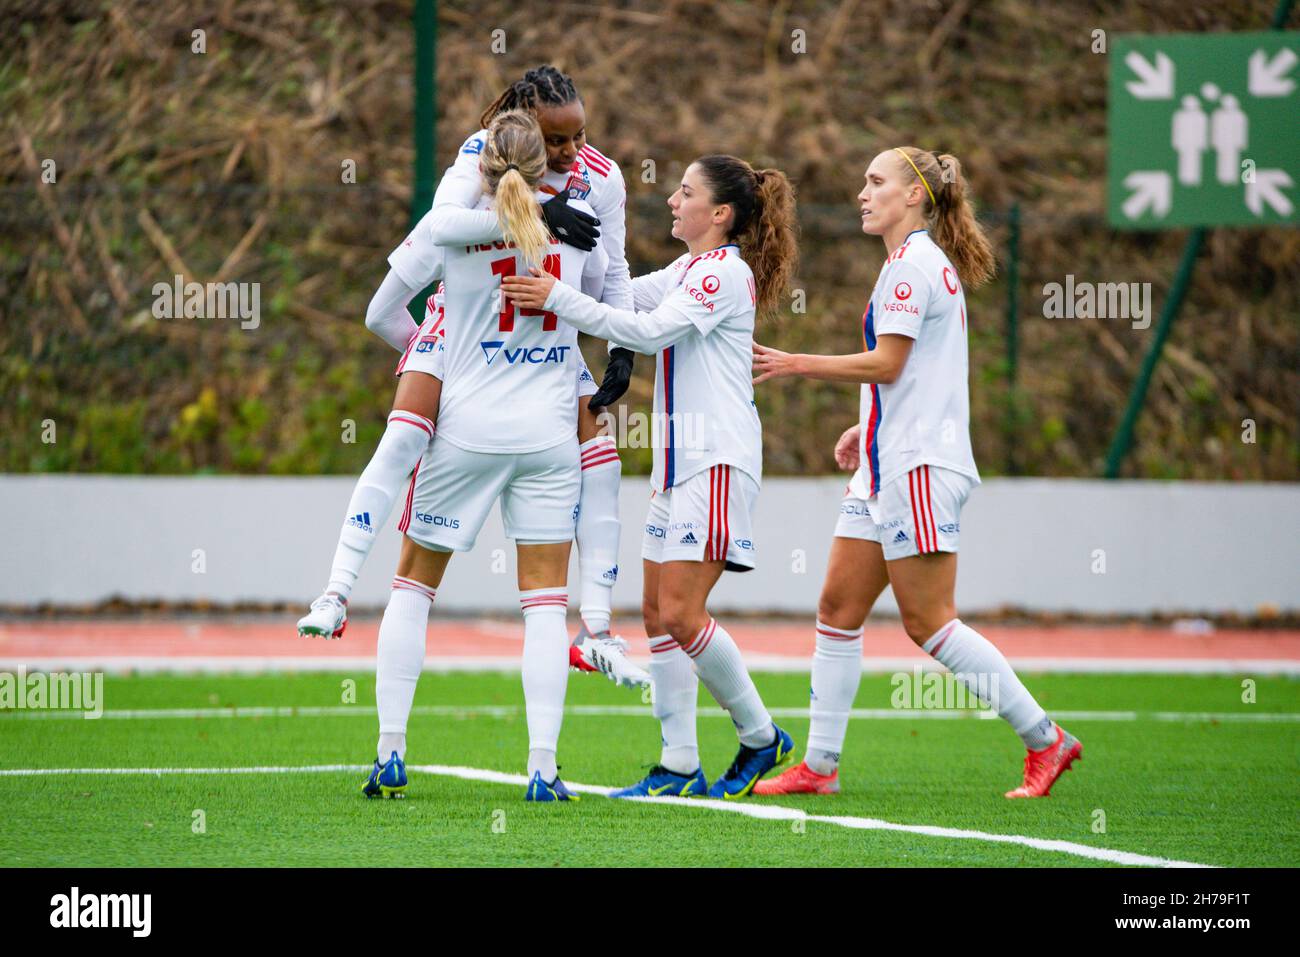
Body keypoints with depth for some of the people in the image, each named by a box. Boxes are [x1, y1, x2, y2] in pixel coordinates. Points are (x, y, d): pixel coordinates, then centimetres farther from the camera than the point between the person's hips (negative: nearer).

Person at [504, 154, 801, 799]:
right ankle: (679, 766, 6)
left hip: (717, 461, -10)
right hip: (680, 460, 10)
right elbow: (615, 295, 23)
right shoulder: (686, 272, 19)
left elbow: (650, 331, -21)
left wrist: (560, 299, -24)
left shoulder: (726, 272, -11)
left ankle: (760, 738, 2)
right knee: (658, 612, 5)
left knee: (680, 612, -13)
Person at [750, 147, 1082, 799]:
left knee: (928, 622, -9)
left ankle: (1045, 739, -3)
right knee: (838, 607, 6)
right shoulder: (928, 263, 19)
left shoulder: (913, 263, -12)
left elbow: (887, 363, -17)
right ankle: (819, 765, 7)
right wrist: (868, 428, 20)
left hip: (919, 465, -10)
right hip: (889, 462, 10)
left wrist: (794, 364, -10)